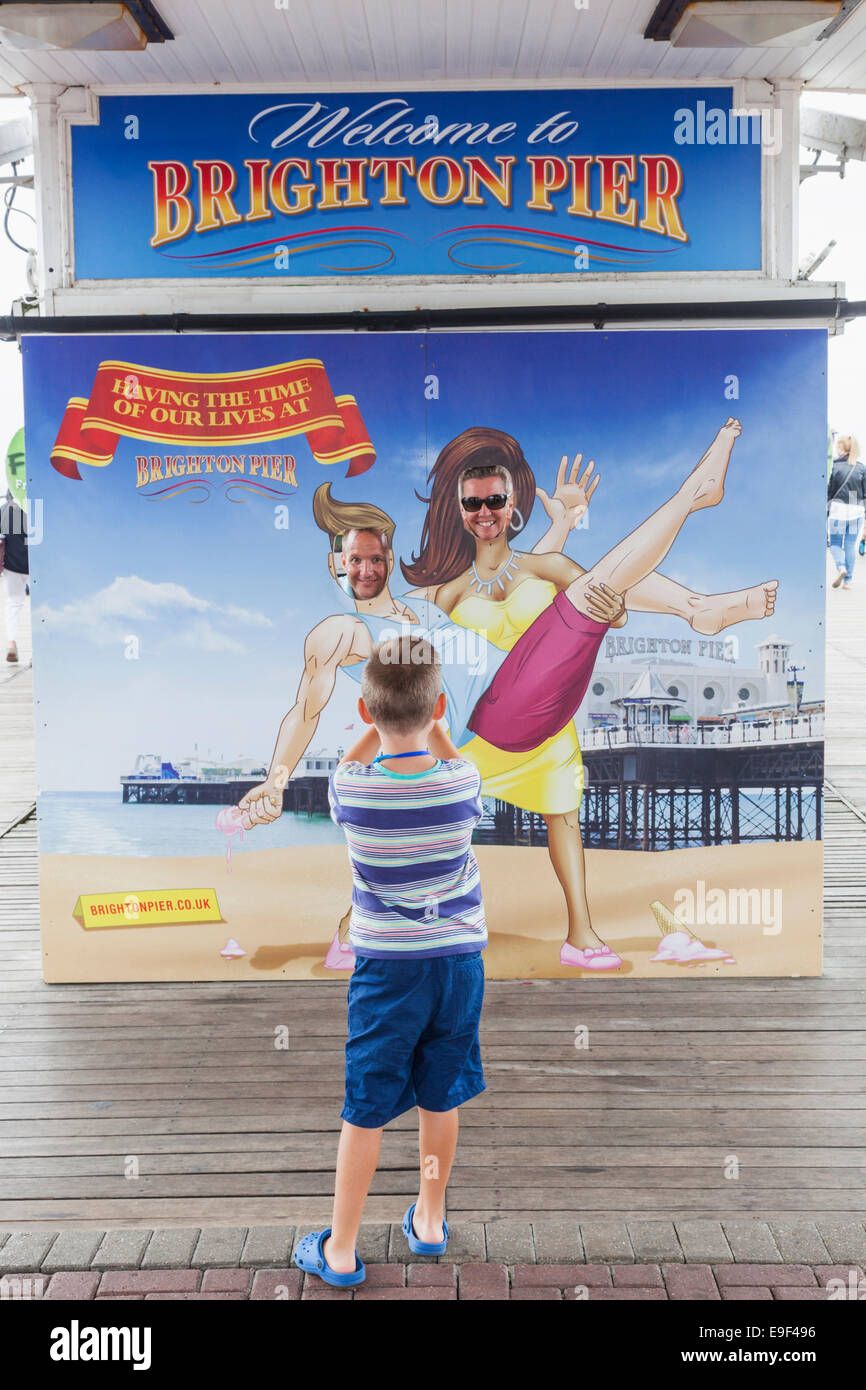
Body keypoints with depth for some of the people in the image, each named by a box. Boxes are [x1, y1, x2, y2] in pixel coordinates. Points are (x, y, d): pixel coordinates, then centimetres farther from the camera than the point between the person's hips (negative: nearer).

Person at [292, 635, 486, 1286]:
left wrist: (379, 725, 10)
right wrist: (432, 726, 14)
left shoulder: (351, 788, -17)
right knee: (442, 1097, 19)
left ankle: (341, 1250, 24)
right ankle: (430, 1220, 39)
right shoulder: (462, 781, -14)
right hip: (460, 960, 2)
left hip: (387, 967, -2)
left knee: (365, 1110, 10)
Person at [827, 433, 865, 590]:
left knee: (835, 543, 11)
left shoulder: (834, 466, -5)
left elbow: (828, 492, -4)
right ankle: (847, 580, 9)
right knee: (851, 546, 10)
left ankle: (841, 568, -15)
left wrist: (824, 514, 2)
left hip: (838, 510, -2)